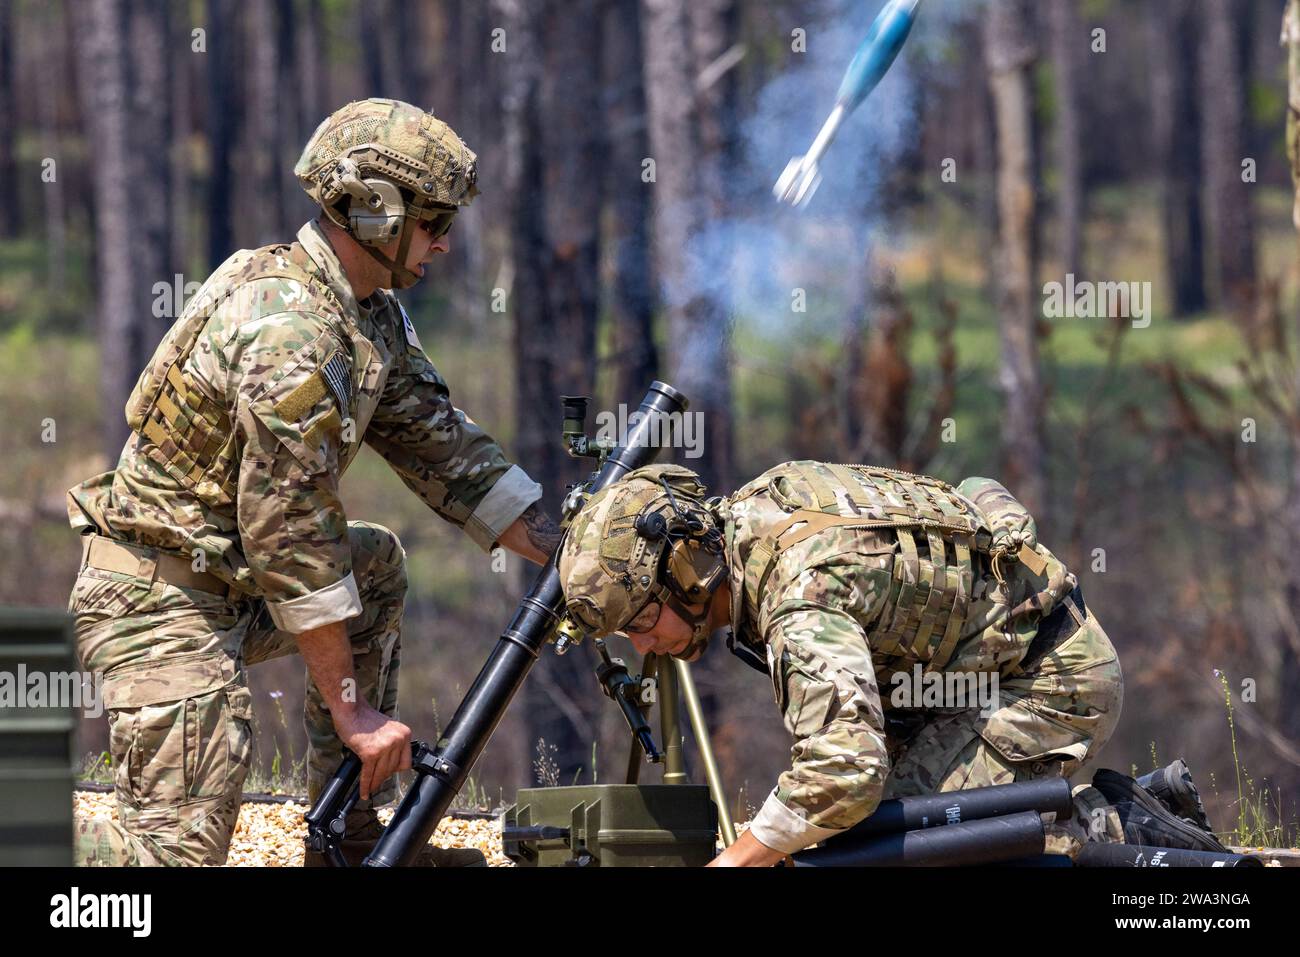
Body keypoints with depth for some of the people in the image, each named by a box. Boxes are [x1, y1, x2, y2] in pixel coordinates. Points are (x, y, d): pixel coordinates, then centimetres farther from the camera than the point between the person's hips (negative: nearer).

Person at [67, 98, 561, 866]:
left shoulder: (374, 314, 7)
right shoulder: (289, 332, -24)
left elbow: (441, 448, 14)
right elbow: (289, 533, -24)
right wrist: (350, 709, -20)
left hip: (225, 577, 10)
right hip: (158, 599, -10)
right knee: (183, 845, -15)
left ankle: (351, 837, 23)